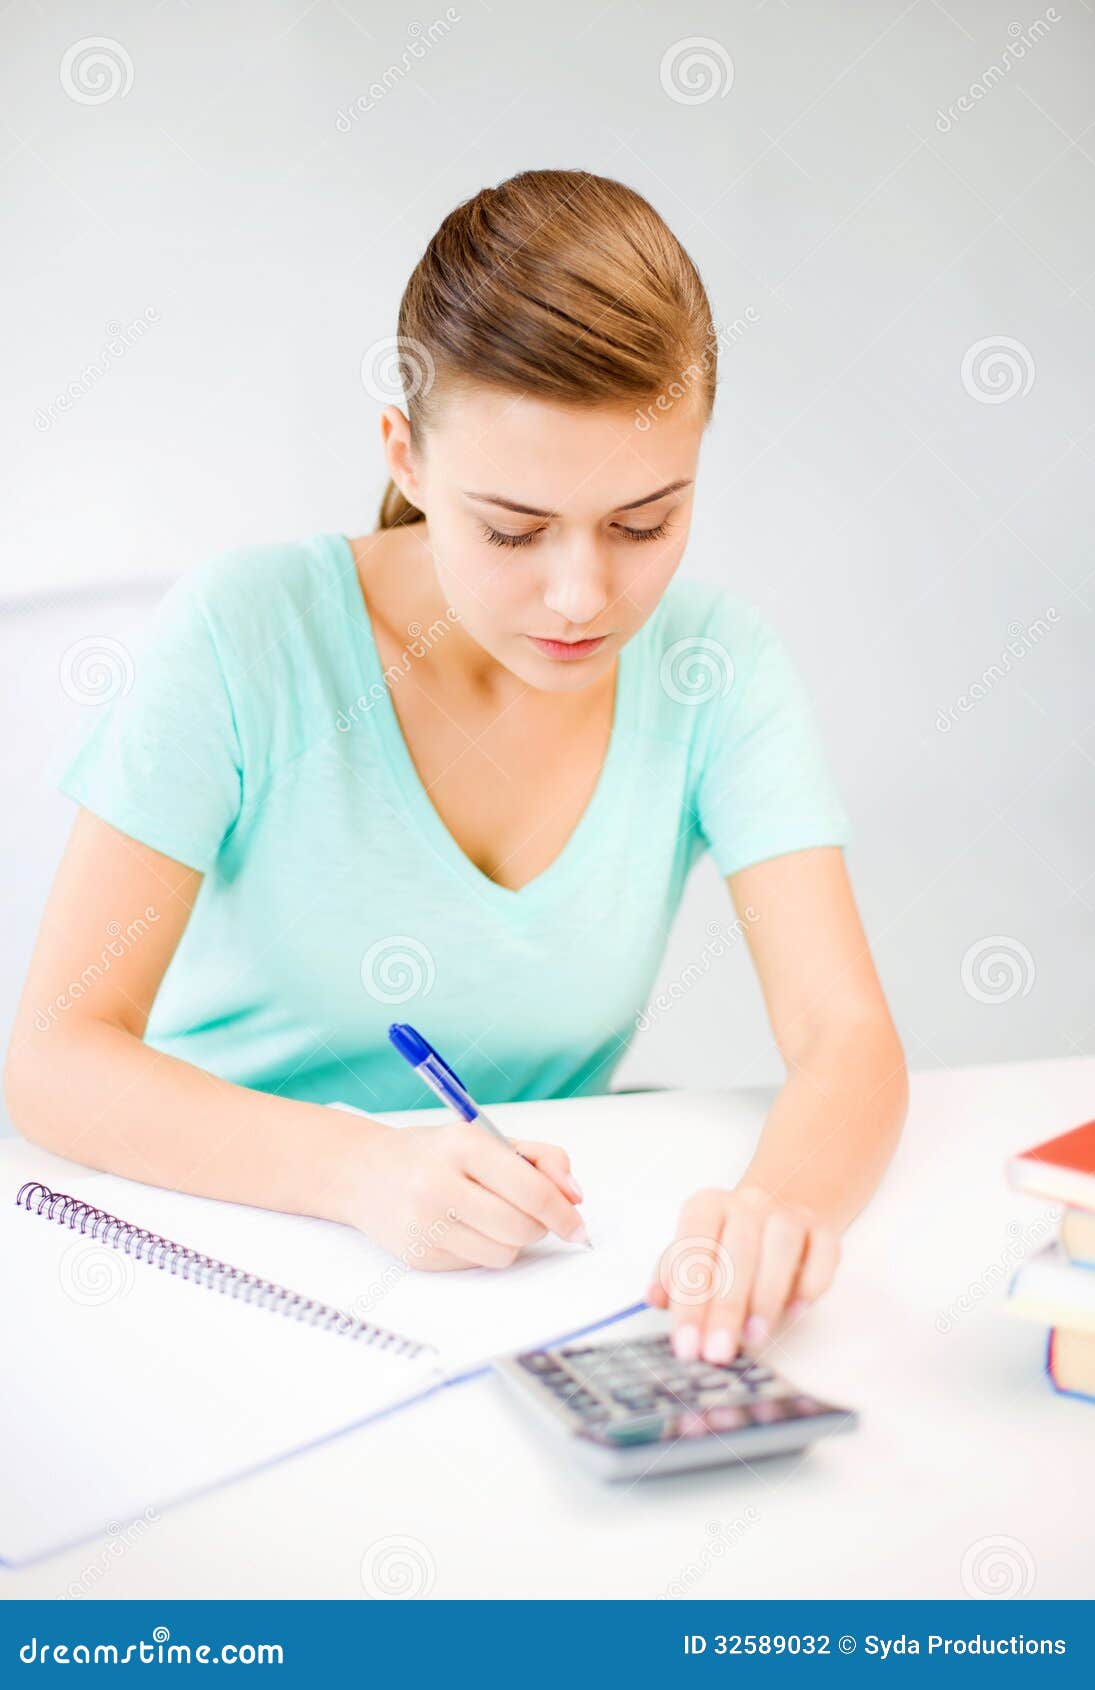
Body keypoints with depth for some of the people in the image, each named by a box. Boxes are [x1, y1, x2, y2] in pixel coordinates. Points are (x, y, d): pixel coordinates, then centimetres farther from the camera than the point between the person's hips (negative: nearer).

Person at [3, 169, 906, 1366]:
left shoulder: (715, 668, -6)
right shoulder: (243, 636, -14)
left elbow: (847, 1035, -12)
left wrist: (786, 1196, -35)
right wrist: (361, 1168, -33)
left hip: (537, 1273, 3)